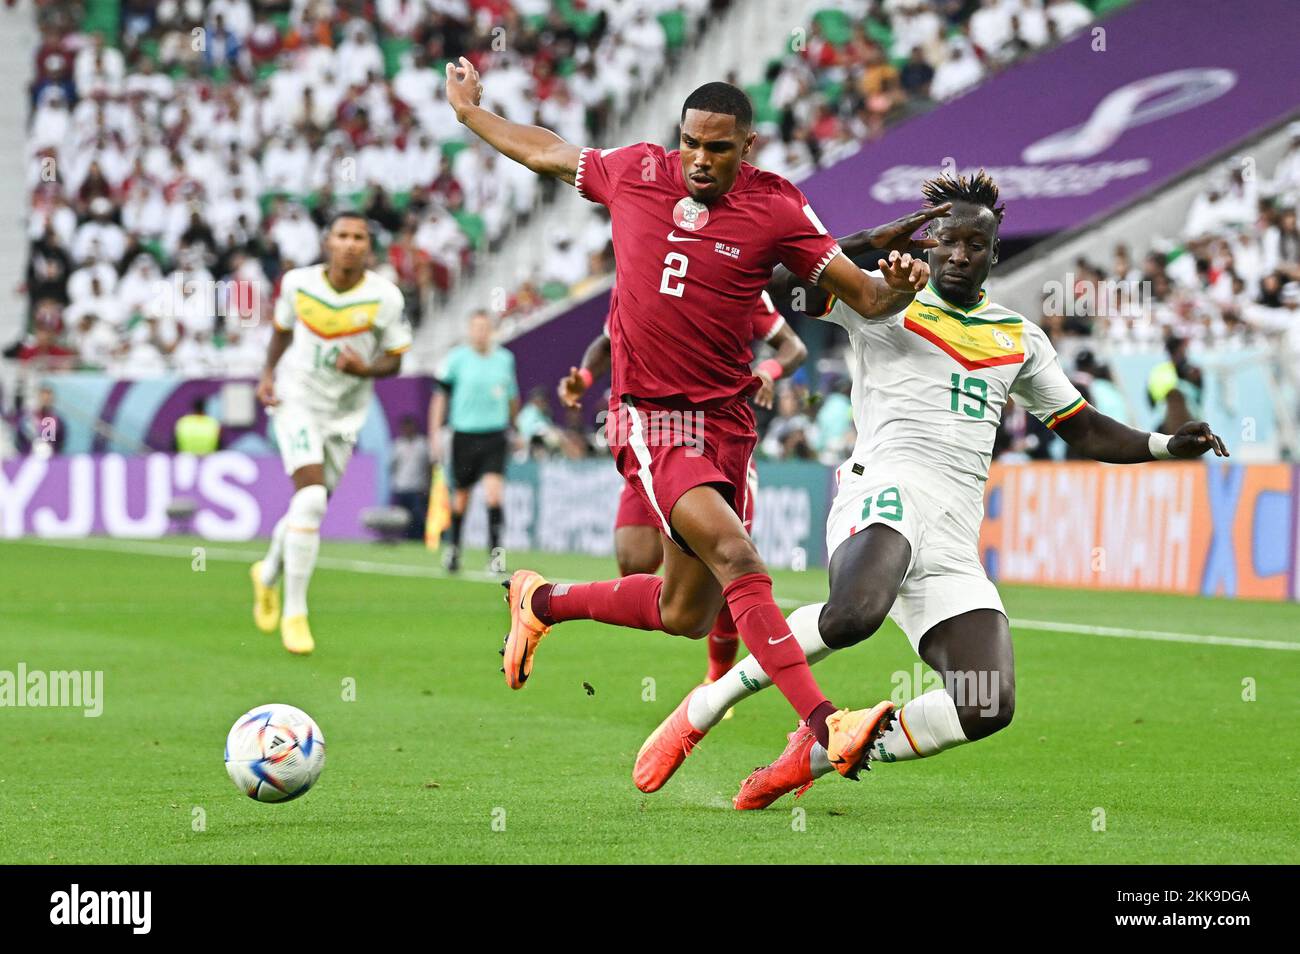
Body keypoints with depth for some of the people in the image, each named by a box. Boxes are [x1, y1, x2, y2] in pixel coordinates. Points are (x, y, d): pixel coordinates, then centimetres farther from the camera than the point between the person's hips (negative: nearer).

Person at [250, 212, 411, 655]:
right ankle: (294, 613, -12)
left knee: (309, 505, 11)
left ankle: (270, 573, 44)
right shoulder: (297, 284, -8)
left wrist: (366, 369, -24)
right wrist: (267, 375, 0)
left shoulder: (385, 297, -11)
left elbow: (394, 360, -4)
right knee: (310, 498, -20)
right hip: (297, 401, -2)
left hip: (345, 415, 2)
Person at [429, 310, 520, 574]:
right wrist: (435, 433, -1)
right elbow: (440, 395, 3)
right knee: (461, 495, 11)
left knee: (494, 492, -16)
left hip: (494, 436, 0)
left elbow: (512, 396, 19)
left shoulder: (505, 359, 5)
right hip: (464, 435, 0)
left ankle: (496, 551, -14)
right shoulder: (456, 358, -3)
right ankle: (453, 547, 32)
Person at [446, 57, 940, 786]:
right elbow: (550, 154, 19)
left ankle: (544, 602, 36)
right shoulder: (635, 172, 0)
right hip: (652, 422, -3)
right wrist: (470, 112, 31)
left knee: (688, 615, 10)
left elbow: (864, 297, -4)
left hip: (727, 422, 3)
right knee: (737, 555, -24)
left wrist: (896, 288, -27)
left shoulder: (777, 209, -3)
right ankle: (825, 725, -32)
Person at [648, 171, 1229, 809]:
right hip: (887, 488, -5)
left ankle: (821, 752, 5)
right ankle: (709, 702, -20)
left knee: (987, 709, -14)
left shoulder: (1019, 338, 26)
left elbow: (1086, 431, 31)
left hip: (955, 539, 5)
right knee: (856, 612, -40)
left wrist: (1167, 445, 15)